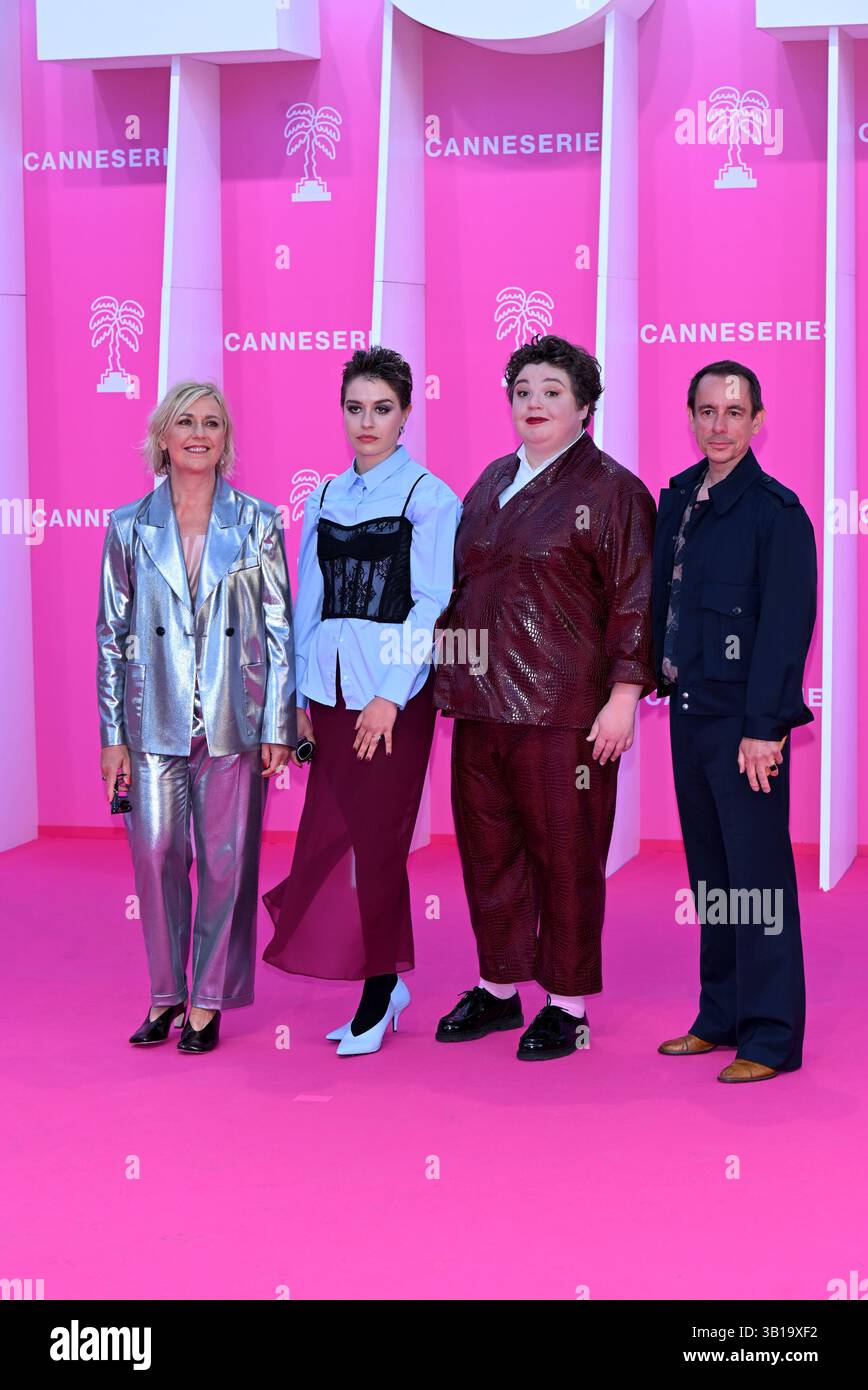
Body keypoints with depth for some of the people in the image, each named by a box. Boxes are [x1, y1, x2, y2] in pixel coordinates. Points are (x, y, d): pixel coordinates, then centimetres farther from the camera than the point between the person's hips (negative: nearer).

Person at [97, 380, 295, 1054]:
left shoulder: (257, 523, 3)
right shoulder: (130, 528, 6)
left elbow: (280, 629, 3)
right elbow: (112, 633, 7)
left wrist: (278, 727, -2)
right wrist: (113, 735, 3)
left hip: (232, 719, -1)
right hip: (155, 720, 1)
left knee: (226, 860, 3)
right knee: (157, 856, 1)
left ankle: (210, 1000, 15)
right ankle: (166, 992, 18)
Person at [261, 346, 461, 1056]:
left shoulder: (430, 497, -4)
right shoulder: (324, 498, 13)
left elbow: (432, 604, -8)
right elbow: (309, 600, 14)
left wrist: (391, 695, -13)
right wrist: (299, 694, 9)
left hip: (395, 696, -5)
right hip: (330, 694, 5)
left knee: (374, 839, -3)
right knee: (329, 836, 3)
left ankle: (380, 988, 10)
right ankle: (386, 982, 17)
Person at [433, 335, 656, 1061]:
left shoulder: (610, 489, -4)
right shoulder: (492, 483, 16)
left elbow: (635, 600, -8)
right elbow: (459, 584, 23)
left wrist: (624, 695, -14)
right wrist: (450, 676, 18)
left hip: (564, 711, -6)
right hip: (482, 705, 7)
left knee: (565, 857, 0)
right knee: (488, 850, 13)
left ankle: (569, 1006, 12)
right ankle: (499, 988, 27)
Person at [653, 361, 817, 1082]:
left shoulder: (776, 510, -9)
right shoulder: (677, 498, 11)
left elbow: (787, 624, -14)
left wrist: (764, 726, -17)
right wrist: (656, 680, 9)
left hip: (744, 720, -7)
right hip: (688, 710, 7)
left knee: (758, 874, -3)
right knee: (710, 872, 13)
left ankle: (772, 1038, 4)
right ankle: (721, 1017, 23)